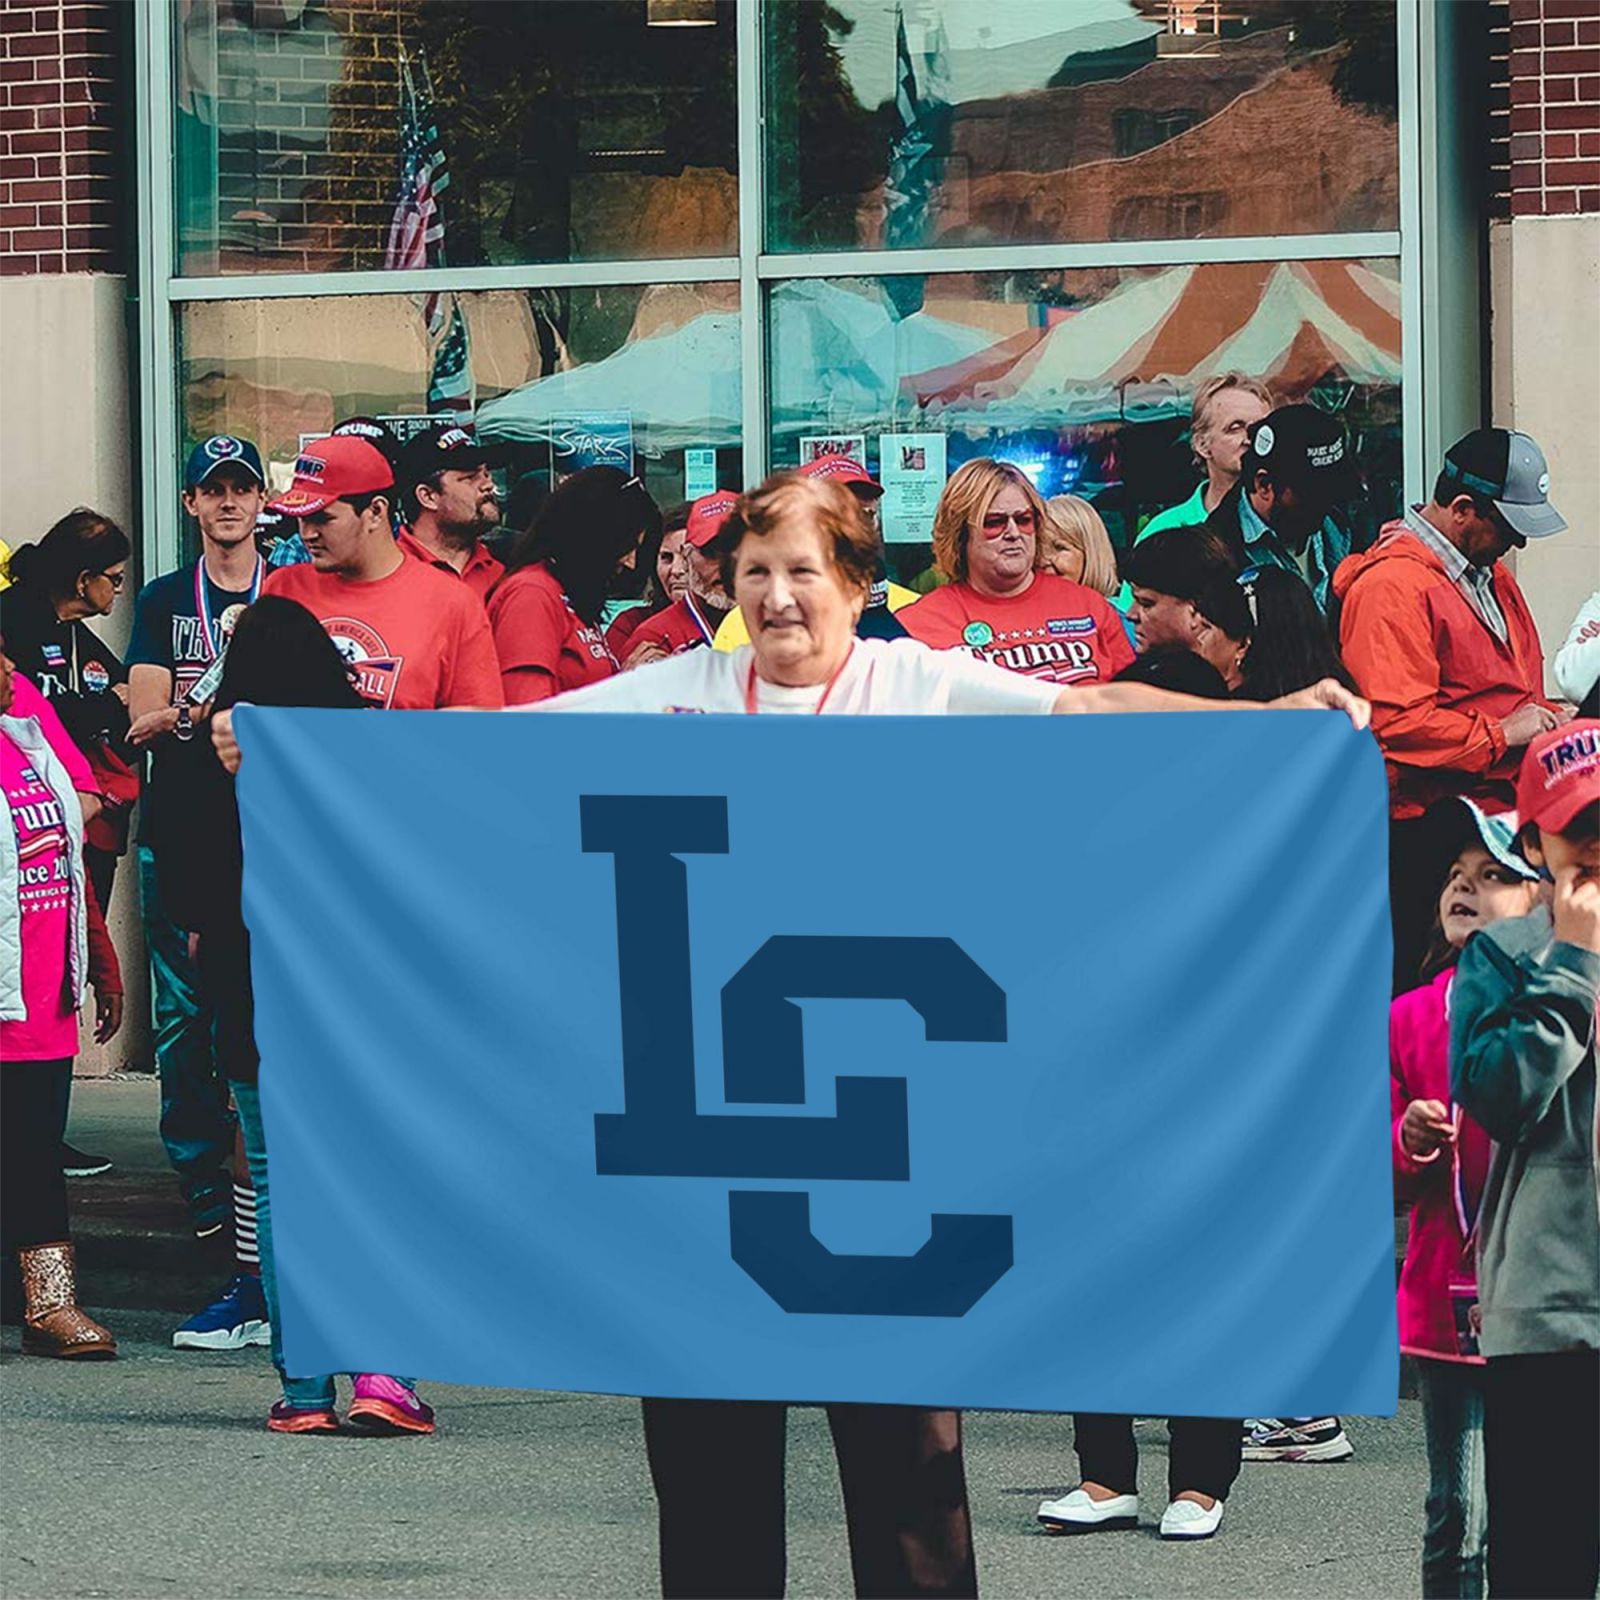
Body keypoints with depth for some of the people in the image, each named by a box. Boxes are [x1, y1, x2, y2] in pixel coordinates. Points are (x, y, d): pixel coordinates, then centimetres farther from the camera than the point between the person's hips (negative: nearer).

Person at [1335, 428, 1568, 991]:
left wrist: (1544, 717, 12)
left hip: (1502, 812, 9)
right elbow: (1396, 721, -22)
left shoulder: (1490, 574, 19)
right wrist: (1499, 736, -14)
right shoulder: (1392, 586, -13)